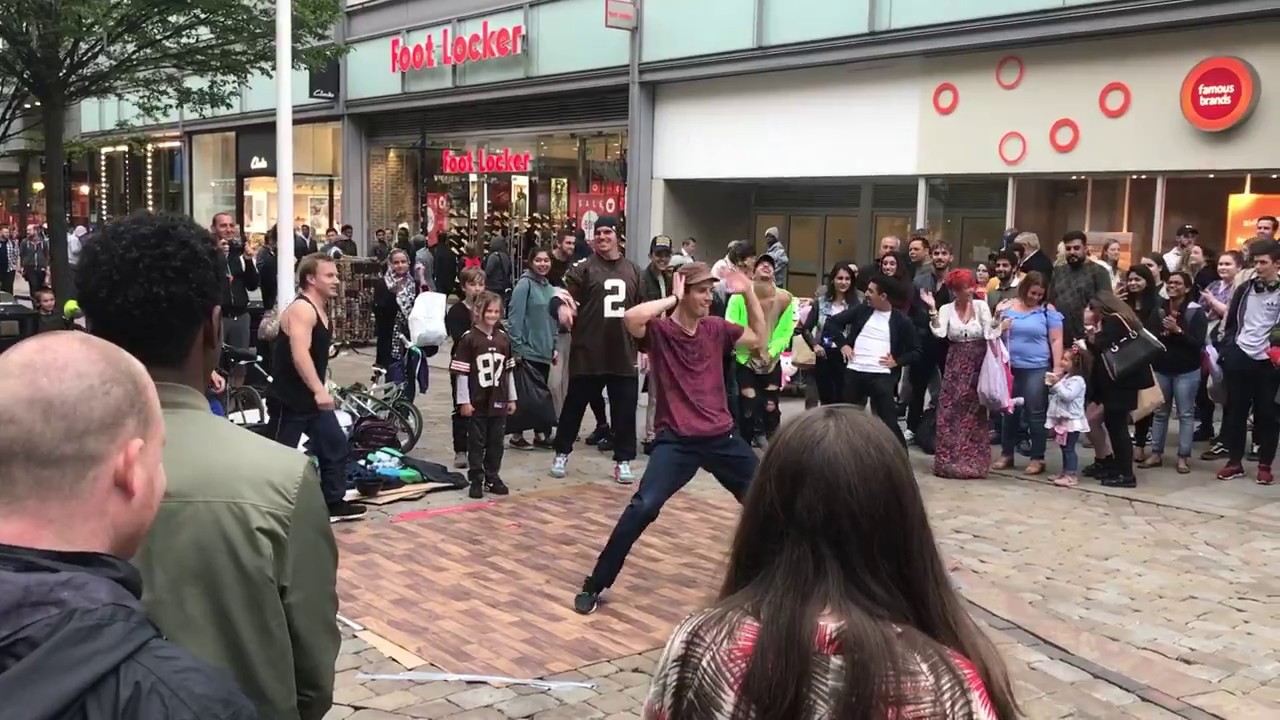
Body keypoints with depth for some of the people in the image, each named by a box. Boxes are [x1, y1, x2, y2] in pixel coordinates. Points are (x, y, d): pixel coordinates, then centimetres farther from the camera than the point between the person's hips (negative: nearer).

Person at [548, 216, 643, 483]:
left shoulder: (633, 271, 11)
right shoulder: (583, 267, -2)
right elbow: (562, 294, -13)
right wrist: (560, 305, -36)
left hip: (624, 354, 3)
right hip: (587, 354, -3)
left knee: (625, 410, 5)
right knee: (575, 405, 8)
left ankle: (623, 461, 16)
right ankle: (562, 454, 25)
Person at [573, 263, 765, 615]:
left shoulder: (715, 328, 6)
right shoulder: (659, 330, -9)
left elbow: (759, 339, 18)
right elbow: (631, 317, -32)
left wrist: (749, 293, 8)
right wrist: (672, 299, -20)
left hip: (721, 437, 6)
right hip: (677, 440, -5)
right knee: (643, 507, -20)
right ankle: (594, 585, -7)